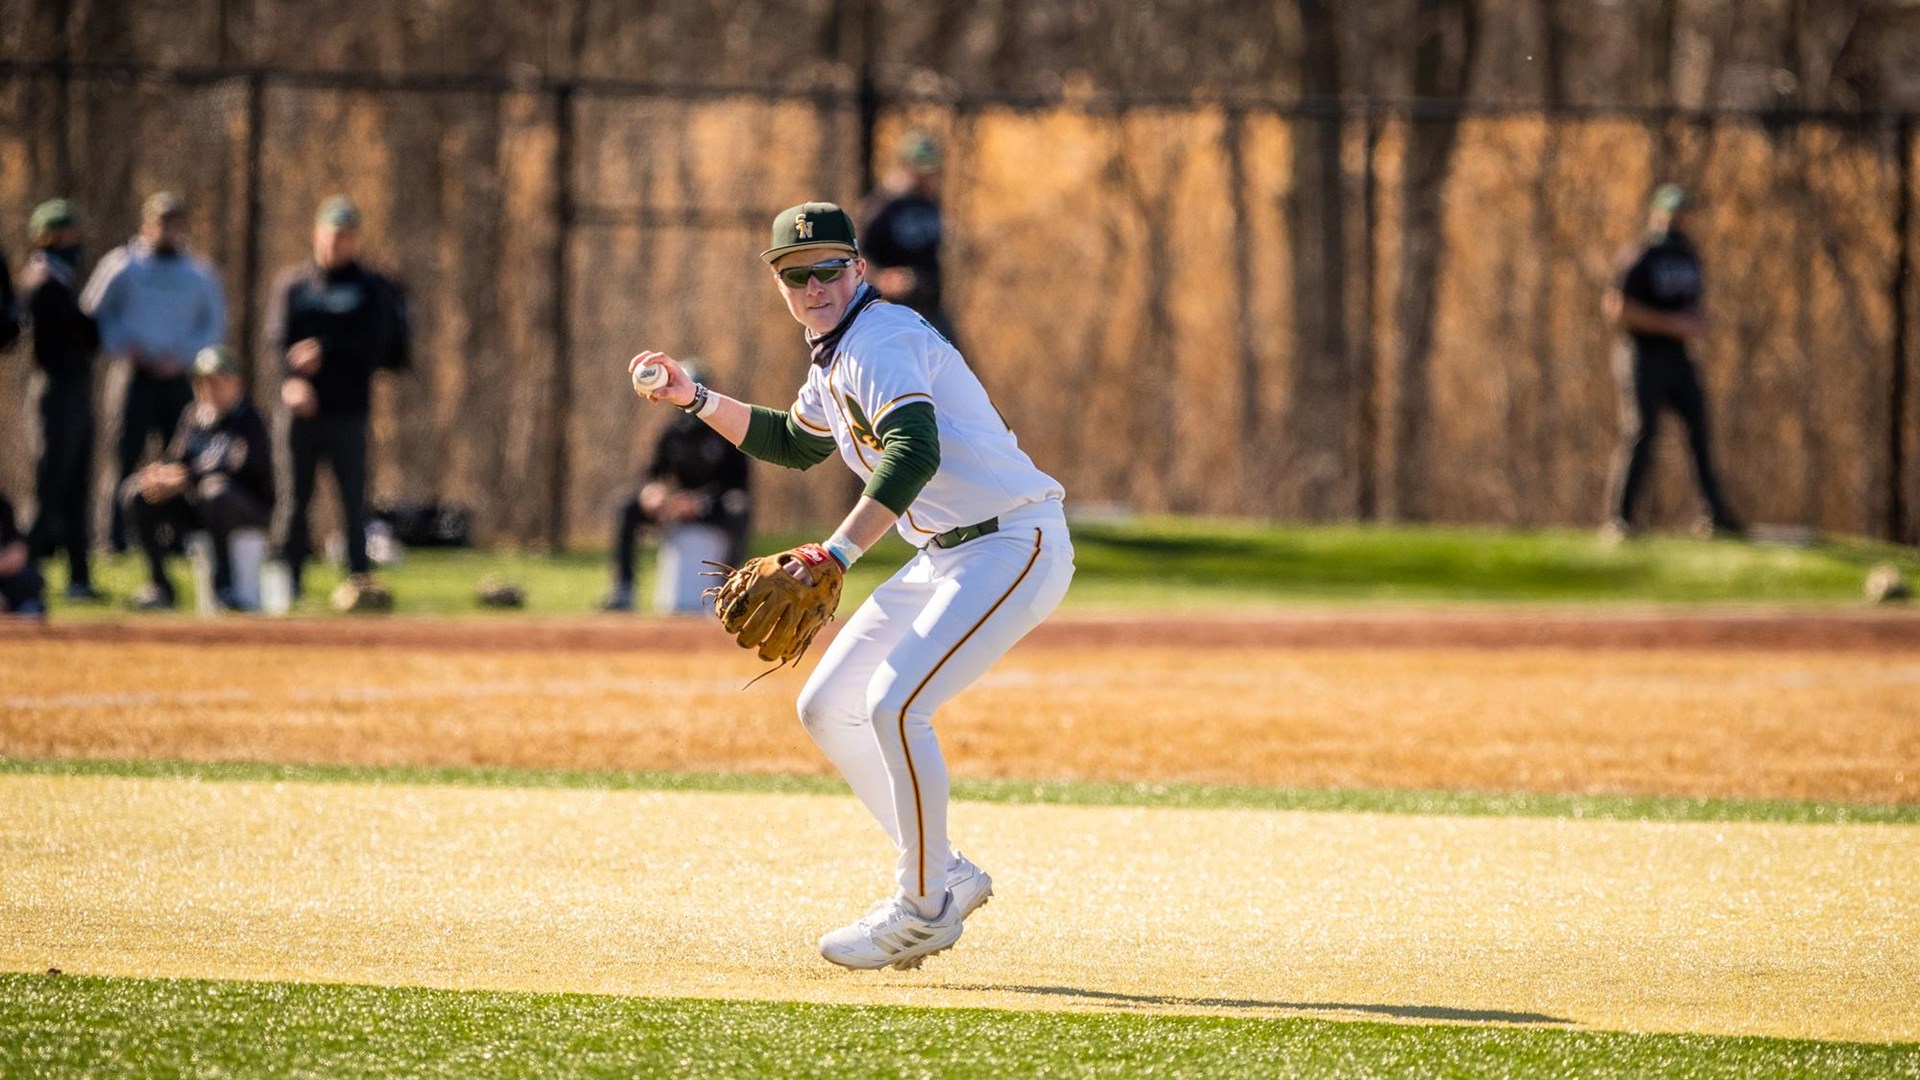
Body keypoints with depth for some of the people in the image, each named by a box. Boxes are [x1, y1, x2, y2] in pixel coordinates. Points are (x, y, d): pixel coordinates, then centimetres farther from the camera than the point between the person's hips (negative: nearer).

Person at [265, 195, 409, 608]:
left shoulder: (370, 289, 8)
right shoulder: (293, 284, 11)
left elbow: (373, 344, -4)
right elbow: (277, 338, -2)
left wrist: (324, 351, -16)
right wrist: (294, 378, -20)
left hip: (347, 410, -1)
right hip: (300, 410, 1)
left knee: (353, 499, -5)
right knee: (295, 499, 1)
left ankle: (359, 579, -2)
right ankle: (288, 580, 4)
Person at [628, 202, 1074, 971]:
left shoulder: (878, 343, -19)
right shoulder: (836, 355, 13)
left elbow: (915, 450, -37)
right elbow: (795, 444, 32)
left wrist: (838, 553, -46)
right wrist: (696, 400, 20)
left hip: (1014, 546, -11)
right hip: (945, 556, 11)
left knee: (895, 704, -23)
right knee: (827, 707, 10)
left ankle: (924, 908, -9)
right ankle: (945, 876, 17)